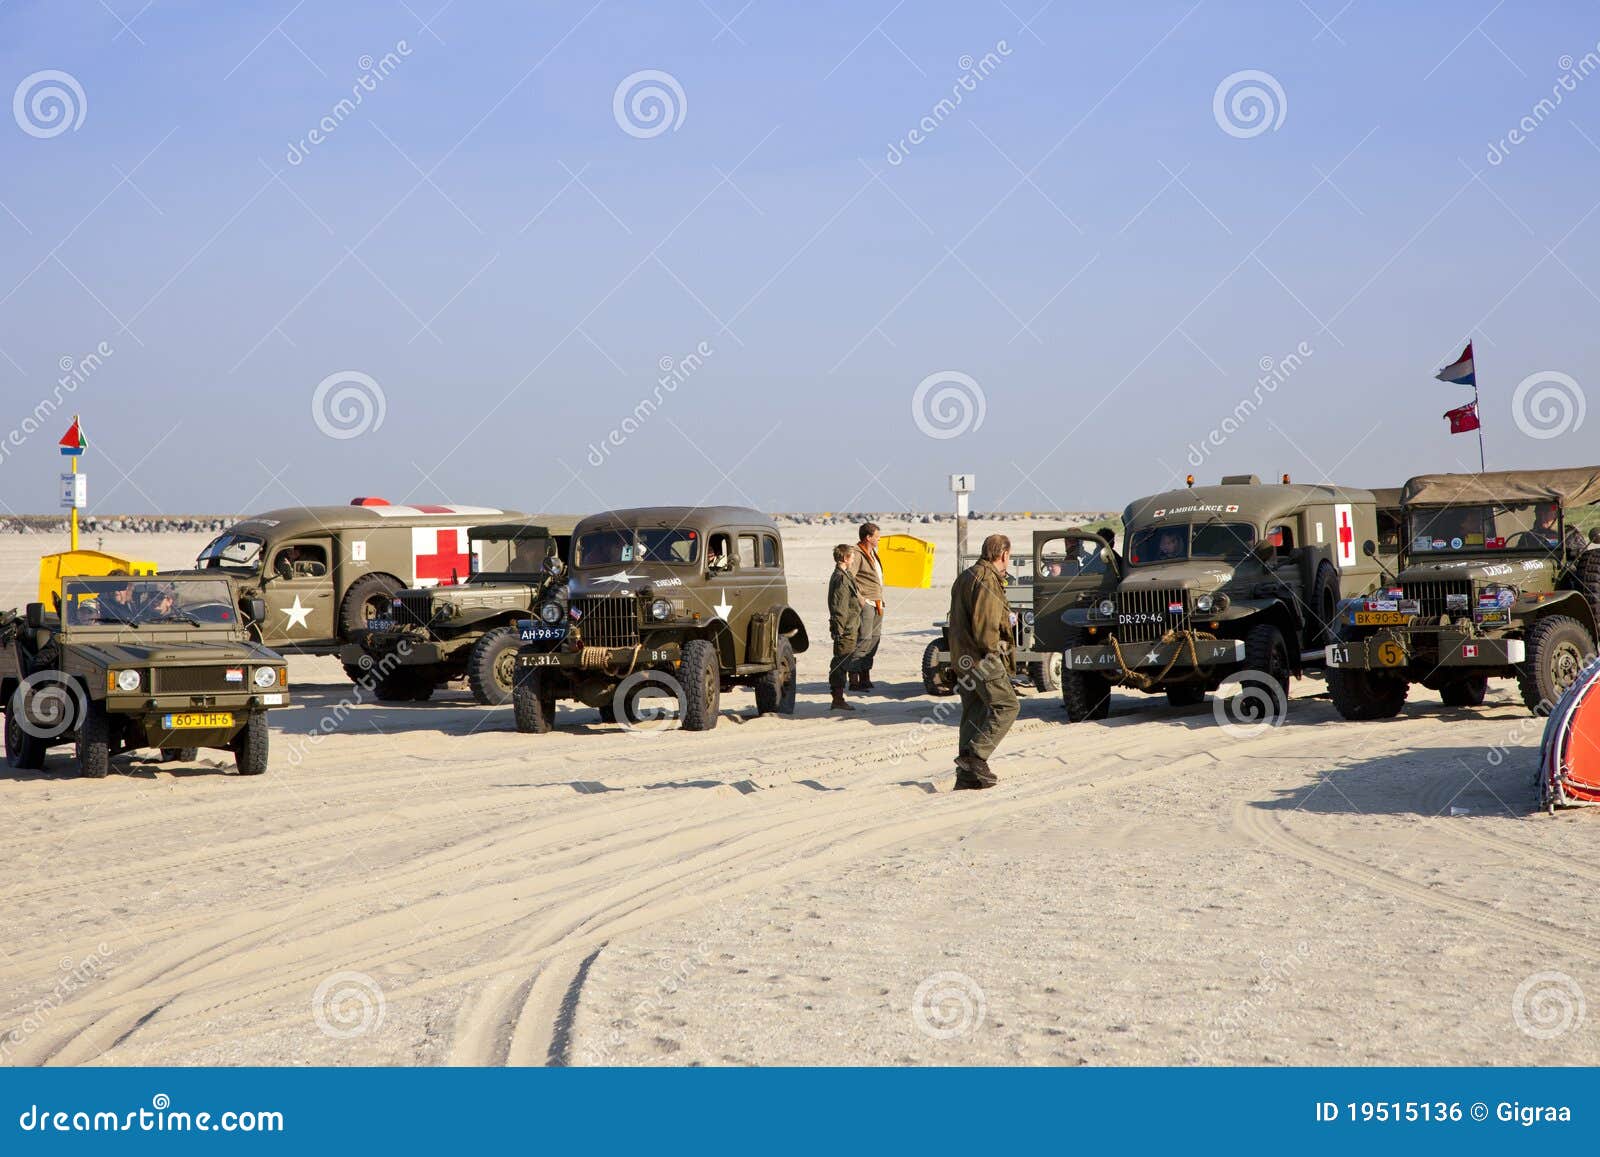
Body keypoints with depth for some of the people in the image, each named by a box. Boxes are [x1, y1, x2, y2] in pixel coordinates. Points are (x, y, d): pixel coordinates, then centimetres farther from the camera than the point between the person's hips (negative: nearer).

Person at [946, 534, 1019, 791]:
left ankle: (967, 776, 11)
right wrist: (995, 645, -8)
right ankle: (975, 755, -15)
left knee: (974, 712, 12)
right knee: (1006, 705, -5)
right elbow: (984, 625, -25)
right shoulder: (987, 581, -16)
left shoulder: (966, 577, 17)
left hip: (962, 657, 10)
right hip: (982, 657, -10)